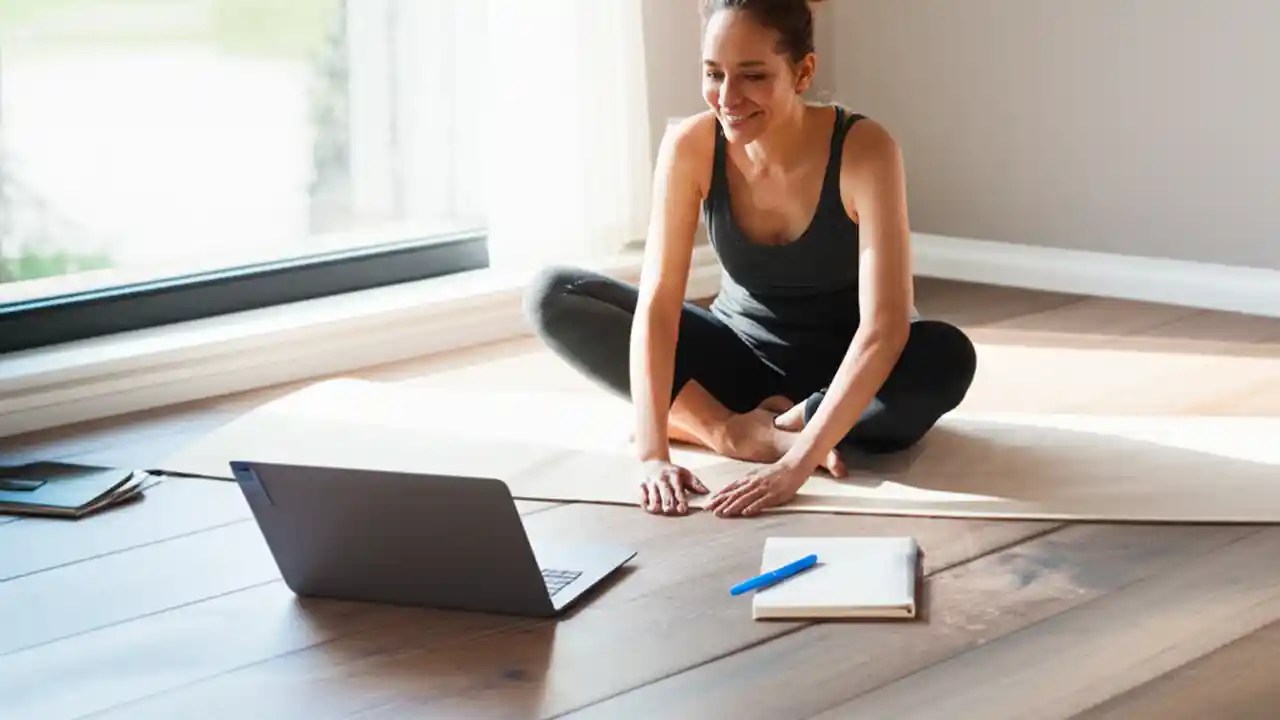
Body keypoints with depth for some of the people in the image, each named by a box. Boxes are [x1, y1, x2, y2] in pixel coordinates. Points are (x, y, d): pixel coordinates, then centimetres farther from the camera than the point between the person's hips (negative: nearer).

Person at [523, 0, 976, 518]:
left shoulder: (864, 150, -26)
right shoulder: (690, 146, -18)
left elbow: (884, 329, -34)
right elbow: (657, 304, -23)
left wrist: (797, 462, -44)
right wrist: (652, 452, -36)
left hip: (846, 374, -2)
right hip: (740, 356, 3)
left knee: (946, 357, -37)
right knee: (551, 296, -17)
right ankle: (737, 432, -23)